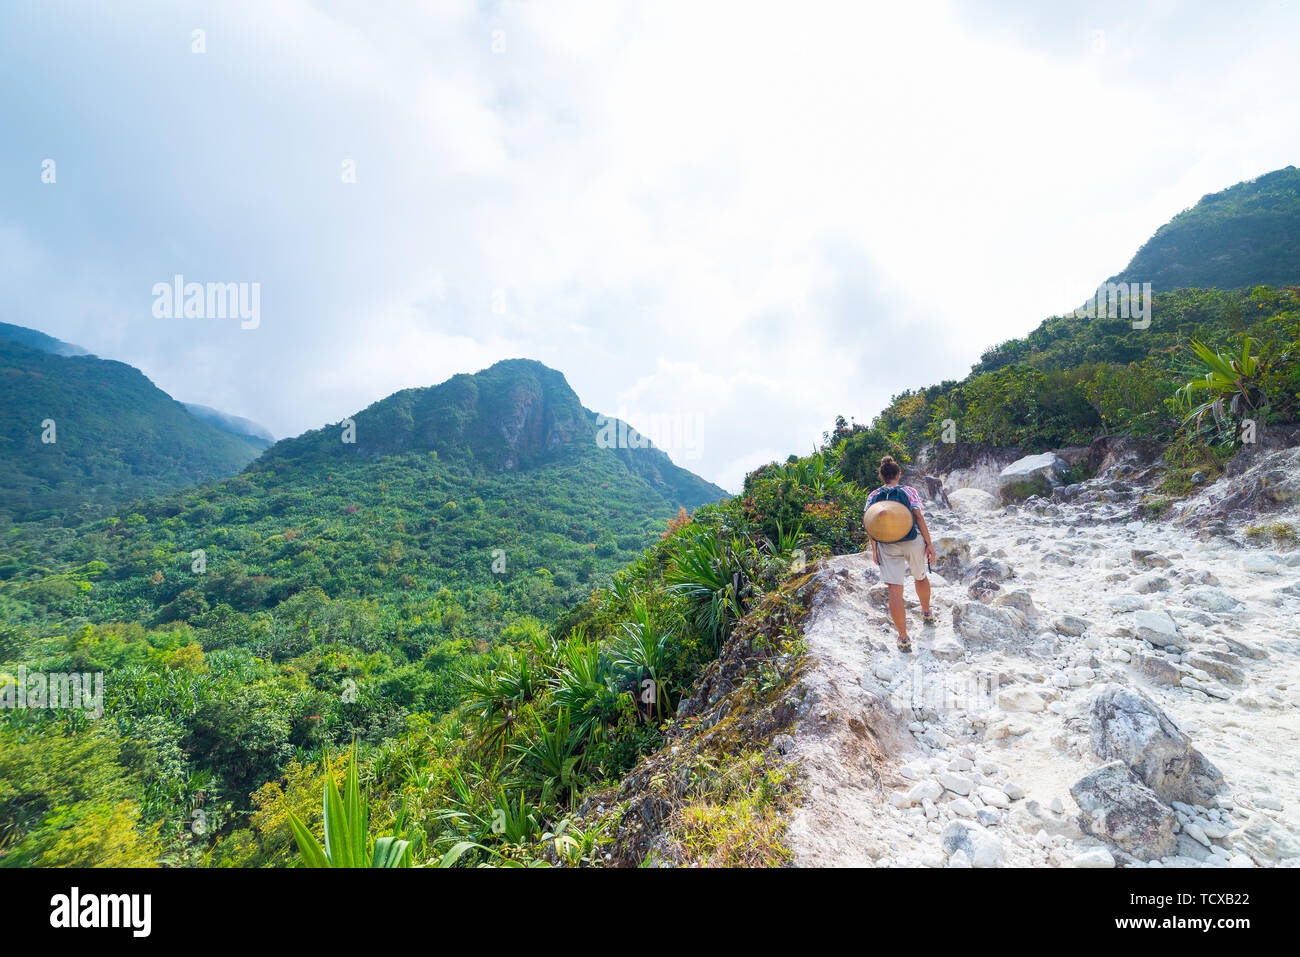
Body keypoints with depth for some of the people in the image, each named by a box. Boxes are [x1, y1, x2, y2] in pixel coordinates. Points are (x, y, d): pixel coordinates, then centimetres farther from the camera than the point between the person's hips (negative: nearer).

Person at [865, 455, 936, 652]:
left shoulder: (873, 496, 4)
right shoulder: (908, 491, 0)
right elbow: (919, 517, -6)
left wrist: (874, 549, 6)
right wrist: (929, 544, -3)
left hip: (887, 547, 0)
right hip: (913, 542, 0)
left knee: (895, 591, -2)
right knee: (921, 578, 28)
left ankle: (903, 638, -5)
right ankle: (926, 614, 49)